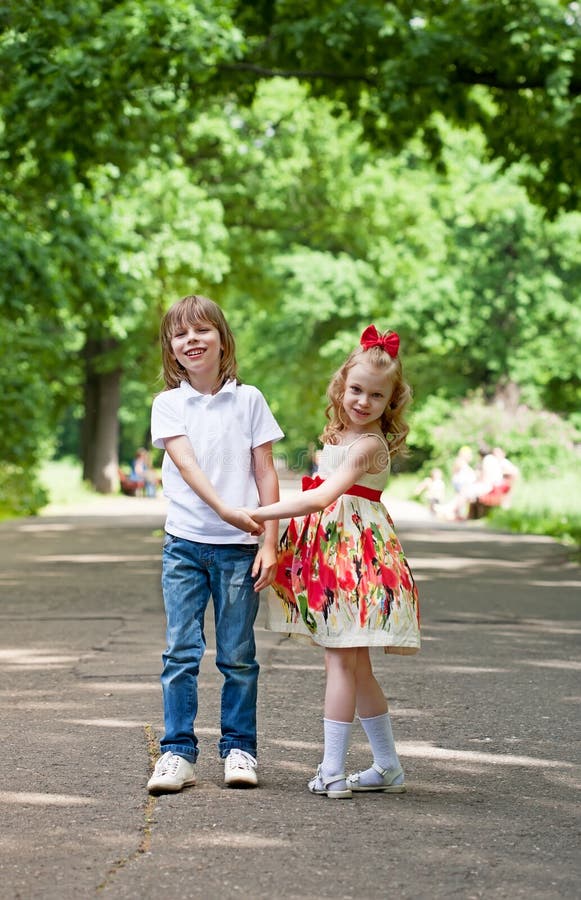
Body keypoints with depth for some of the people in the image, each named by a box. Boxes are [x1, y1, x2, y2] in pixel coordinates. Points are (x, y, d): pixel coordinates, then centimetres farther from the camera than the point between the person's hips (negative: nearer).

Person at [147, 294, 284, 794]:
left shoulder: (248, 399, 5)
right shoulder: (168, 403, 4)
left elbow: (265, 474, 4)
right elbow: (186, 463, -10)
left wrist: (270, 543, -4)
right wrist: (225, 510, -26)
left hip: (240, 547, 0)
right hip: (185, 544, 0)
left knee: (238, 655, 3)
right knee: (181, 653, -2)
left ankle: (239, 748, 14)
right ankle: (178, 752, 4)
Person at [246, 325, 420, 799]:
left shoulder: (369, 444, -14)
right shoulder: (338, 436, 14)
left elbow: (323, 497, -23)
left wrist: (257, 514, -23)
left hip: (356, 551, -9)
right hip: (331, 549, 9)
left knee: (341, 660, -7)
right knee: (356, 665, 12)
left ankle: (332, 772, -4)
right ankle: (388, 768, 20)